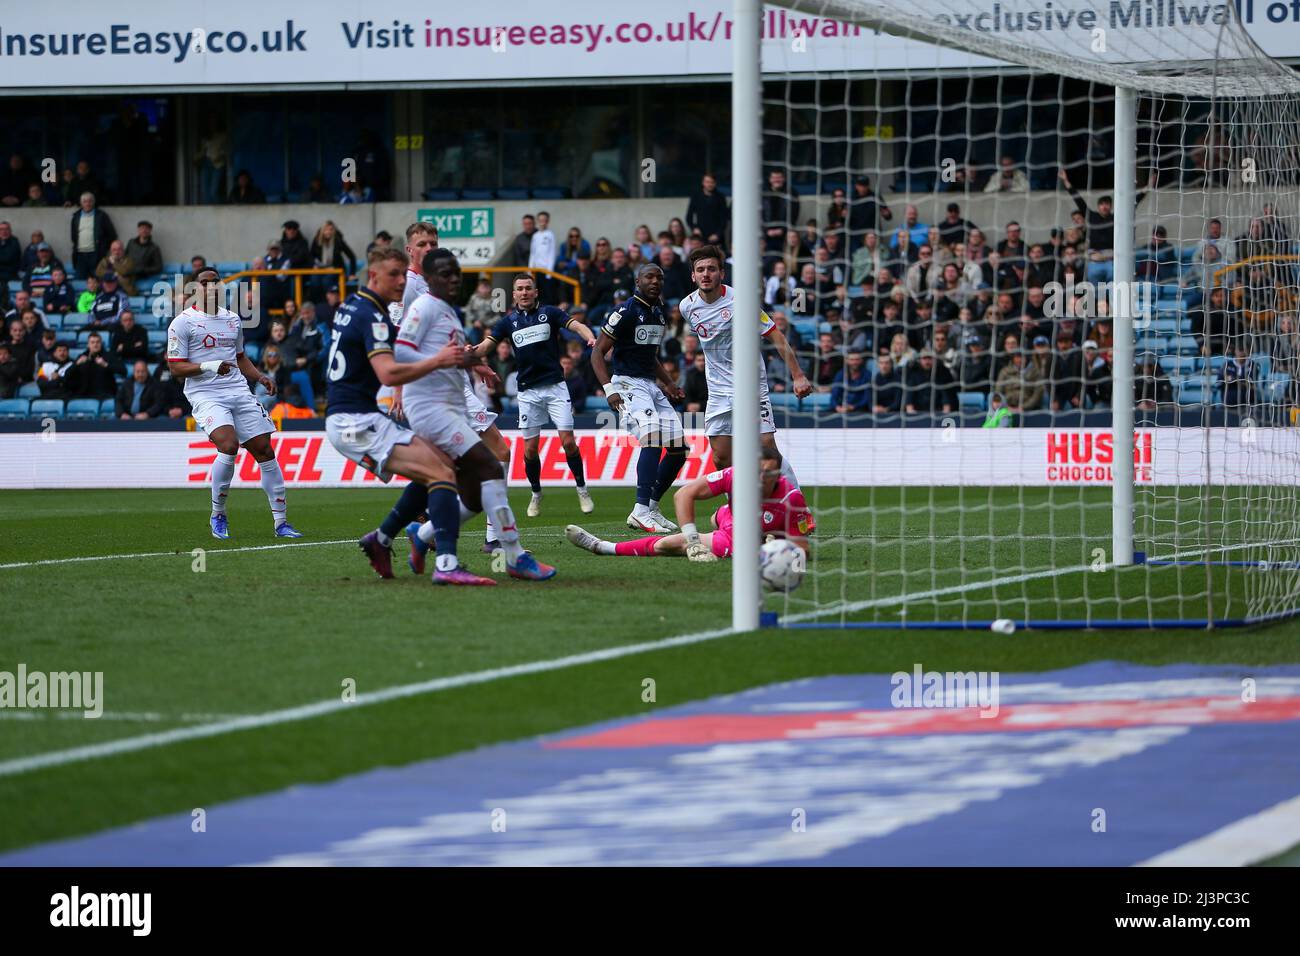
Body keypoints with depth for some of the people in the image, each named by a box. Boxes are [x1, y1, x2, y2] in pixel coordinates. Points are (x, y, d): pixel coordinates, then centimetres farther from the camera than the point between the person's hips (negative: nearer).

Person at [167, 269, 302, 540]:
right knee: (229, 445, -27)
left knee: (264, 449, -1)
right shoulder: (183, 322, -1)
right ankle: (217, 515, -9)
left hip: (238, 390, 6)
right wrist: (208, 367, -20)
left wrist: (259, 377, 11)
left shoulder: (233, 320, 17)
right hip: (205, 394, -6)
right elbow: (176, 367, -5)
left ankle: (281, 522, 6)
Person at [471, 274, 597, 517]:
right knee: (530, 447, 0)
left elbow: (576, 325, -10)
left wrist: (590, 338, -33)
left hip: (555, 387, -2)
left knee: (567, 440, -9)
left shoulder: (549, 313, 2)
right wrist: (471, 351, -24)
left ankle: (582, 490, 6)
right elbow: (486, 345, -1)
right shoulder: (508, 322, 7)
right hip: (528, 392, 2)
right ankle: (536, 495, 19)